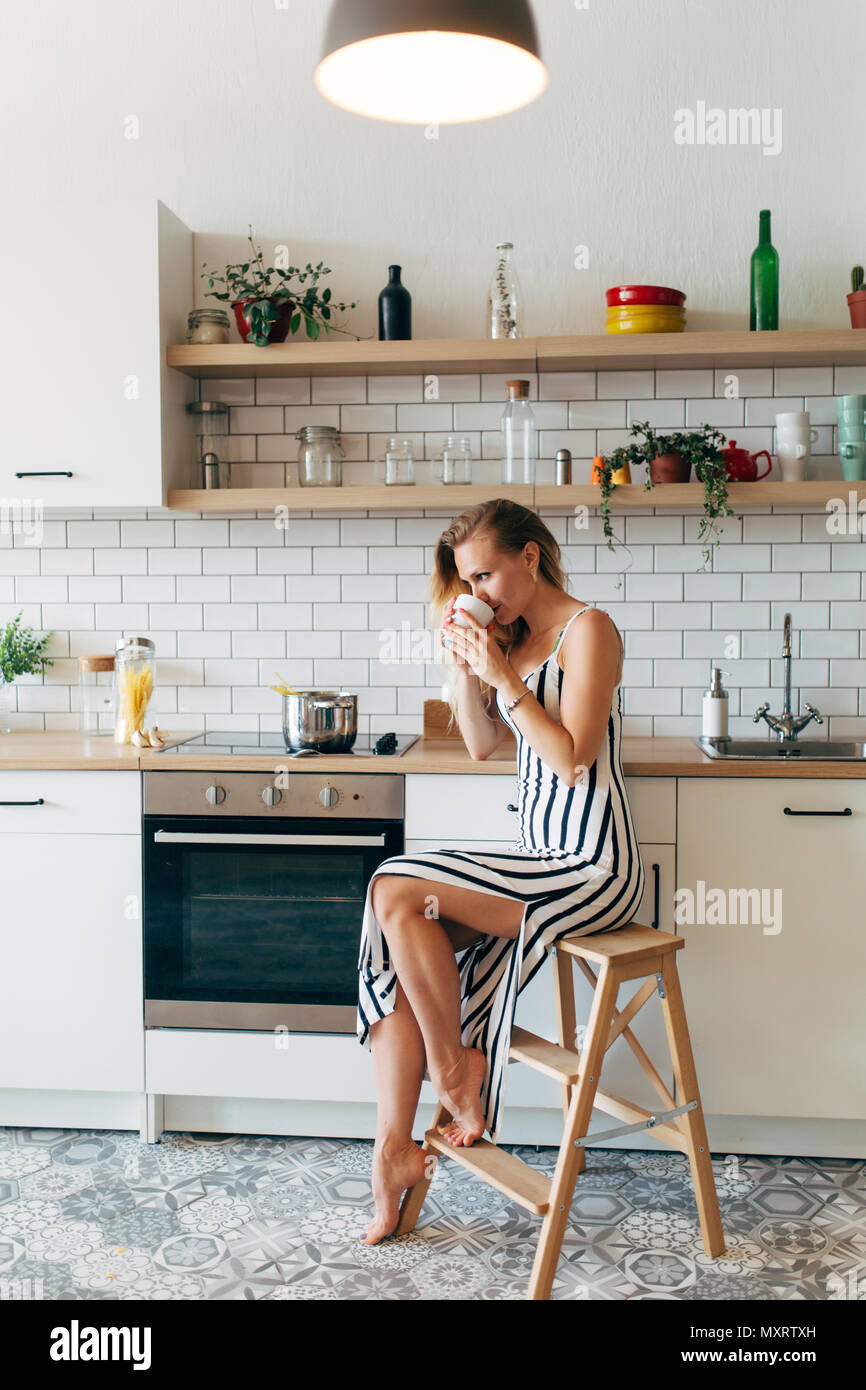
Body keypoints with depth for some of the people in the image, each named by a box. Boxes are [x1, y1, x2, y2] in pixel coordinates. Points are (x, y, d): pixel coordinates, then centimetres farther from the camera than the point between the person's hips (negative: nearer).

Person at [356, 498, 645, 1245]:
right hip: (539, 860, 8)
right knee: (399, 939, -11)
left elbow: (571, 760, -18)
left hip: (592, 869, -8)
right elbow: (482, 744, 15)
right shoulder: (516, 636, 14)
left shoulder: (588, 629, -10)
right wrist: (465, 664, 1)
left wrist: (501, 675, -18)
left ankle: (452, 1064, 0)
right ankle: (394, 1144, -7)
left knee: (396, 892, -20)